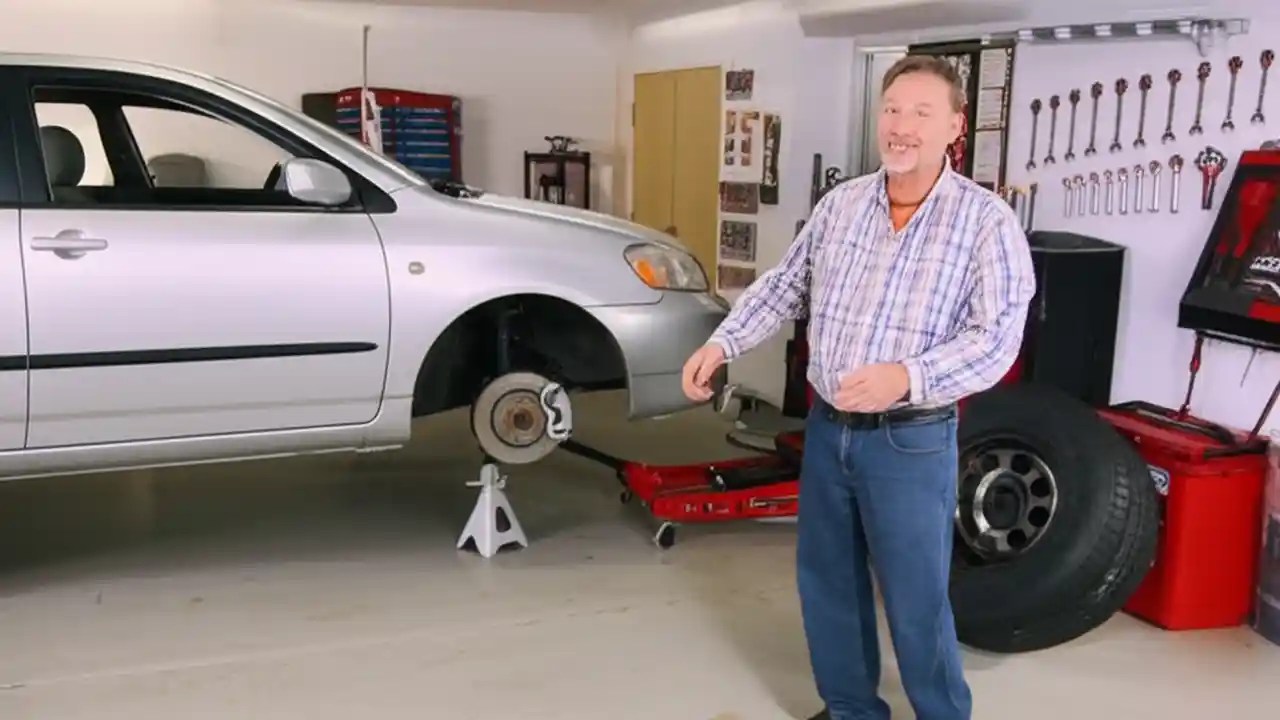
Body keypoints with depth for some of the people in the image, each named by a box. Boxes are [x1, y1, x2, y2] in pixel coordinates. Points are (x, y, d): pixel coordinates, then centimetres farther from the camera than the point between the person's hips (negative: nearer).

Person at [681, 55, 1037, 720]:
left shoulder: (988, 221, -11)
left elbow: (995, 339, -18)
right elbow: (783, 287, 14)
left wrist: (906, 378, -33)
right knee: (826, 581, 16)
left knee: (916, 600, 4)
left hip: (913, 441, -5)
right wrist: (722, 343, 0)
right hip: (827, 427, 5)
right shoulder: (840, 203, 5)